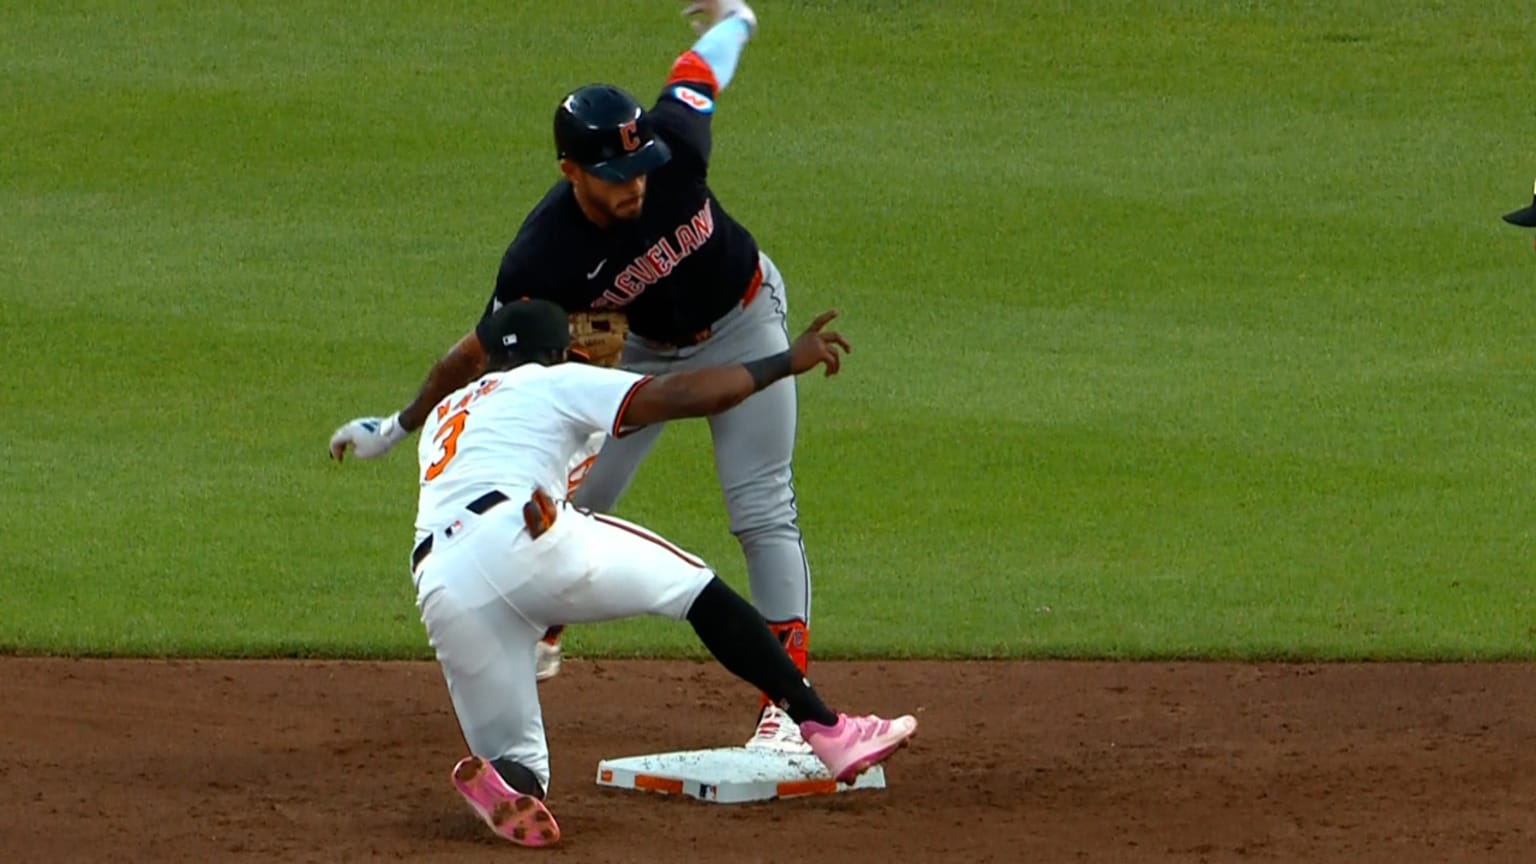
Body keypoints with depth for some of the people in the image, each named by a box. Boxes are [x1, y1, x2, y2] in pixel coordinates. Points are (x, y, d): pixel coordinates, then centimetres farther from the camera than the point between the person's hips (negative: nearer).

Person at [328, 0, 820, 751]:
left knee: (762, 514, -9)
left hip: (742, 325, -1)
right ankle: (537, 637, 39)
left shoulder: (675, 141, -34)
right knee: (576, 503, 10)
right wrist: (400, 427, -9)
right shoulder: (543, 259, -33)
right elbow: (481, 351, -18)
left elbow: (700, 66, -12)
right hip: (647, 348, 1)